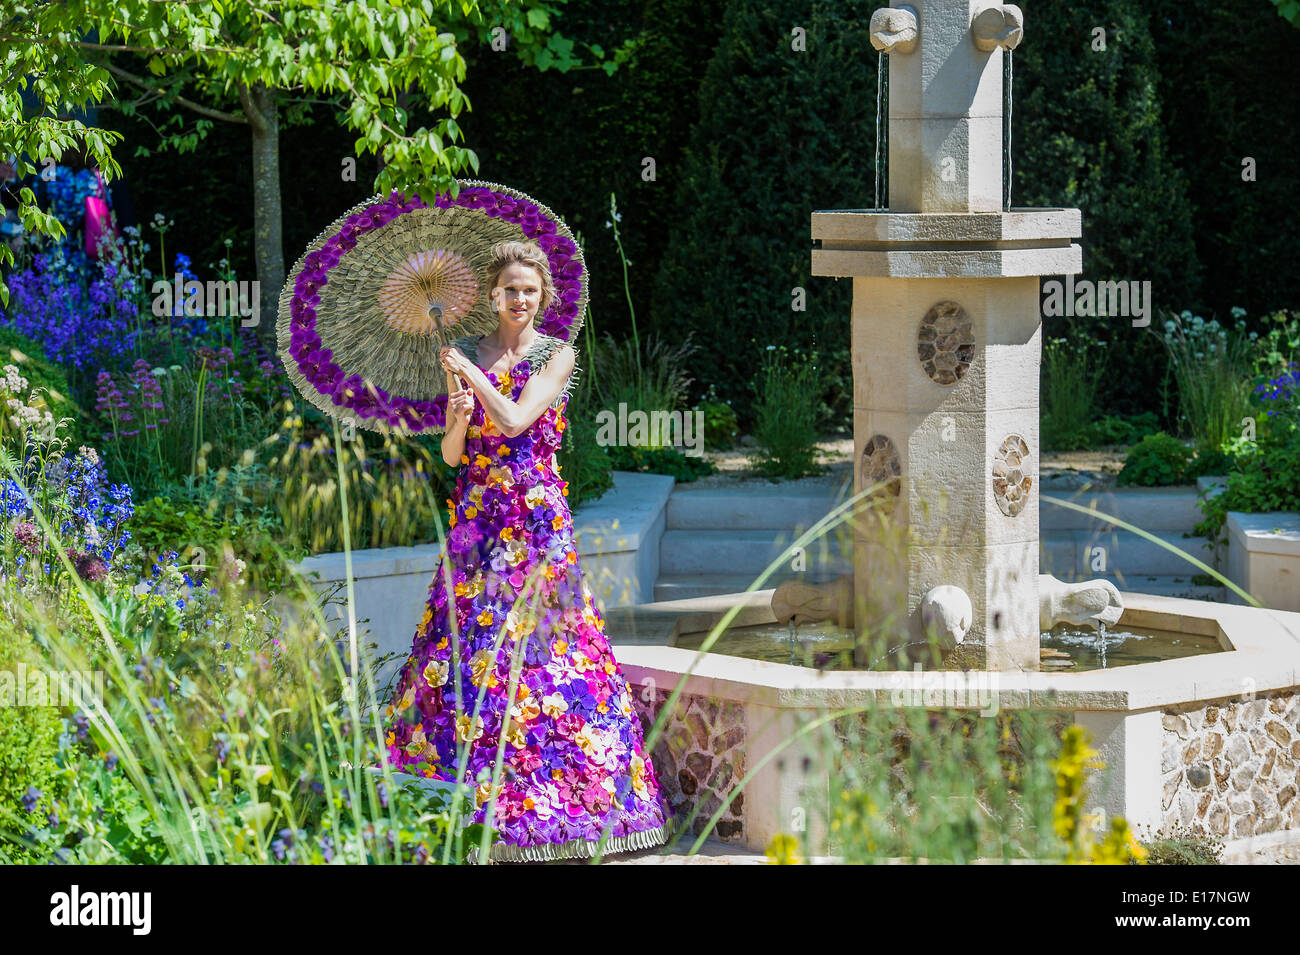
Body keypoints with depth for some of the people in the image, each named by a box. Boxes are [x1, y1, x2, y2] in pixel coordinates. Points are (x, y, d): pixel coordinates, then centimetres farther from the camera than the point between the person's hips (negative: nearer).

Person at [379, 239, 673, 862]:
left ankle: (547, 799, 0)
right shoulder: (464, 355, 10)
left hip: (537, 519, -3)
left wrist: (467, 370, -6)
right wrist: (458, 416, -13)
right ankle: (464, 808, 6)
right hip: (476, 518, 3)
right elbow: (452, 454, 7)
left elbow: (516, 420, -13)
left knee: (535, 643, -7)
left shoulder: (558, 356, 1)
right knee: (461, 643, 0)